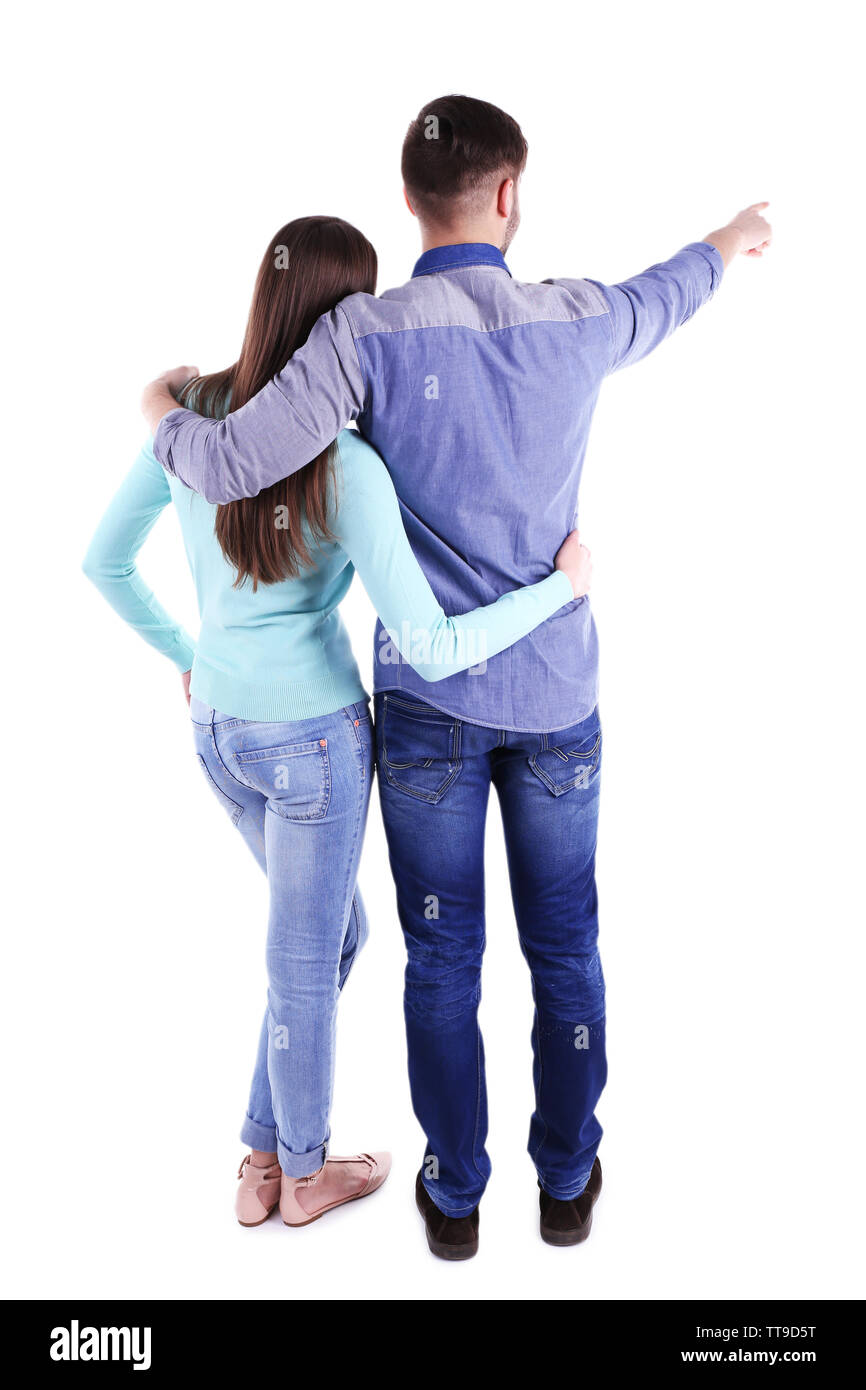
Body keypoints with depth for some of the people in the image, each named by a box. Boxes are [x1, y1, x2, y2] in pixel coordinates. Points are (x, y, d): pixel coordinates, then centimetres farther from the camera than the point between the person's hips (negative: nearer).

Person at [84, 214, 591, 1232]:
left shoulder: (187, 416, -5)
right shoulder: (344, 468, -24)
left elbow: (104, 561, 7)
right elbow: (433, 652, -25)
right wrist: (563, 586, -11)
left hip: (217, 727, 7)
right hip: (313, 738, -6)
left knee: (331, 929, 25)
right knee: (303, 964, 14)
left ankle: (263, 1157, 35)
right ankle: (304, 1174, 37)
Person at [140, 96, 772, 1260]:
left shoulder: (365, 336, -15)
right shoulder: (578, 322, -5)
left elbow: (231, 469, -20)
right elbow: (660, 303, 19)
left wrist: (165, 411, 4)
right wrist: (730, 241, 42)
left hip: (428, 701, -1)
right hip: (555, 696, 2)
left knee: (443, 956, 13)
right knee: (564, 945, 17)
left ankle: (455, 1193, 29)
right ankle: (567, 1180, 33)